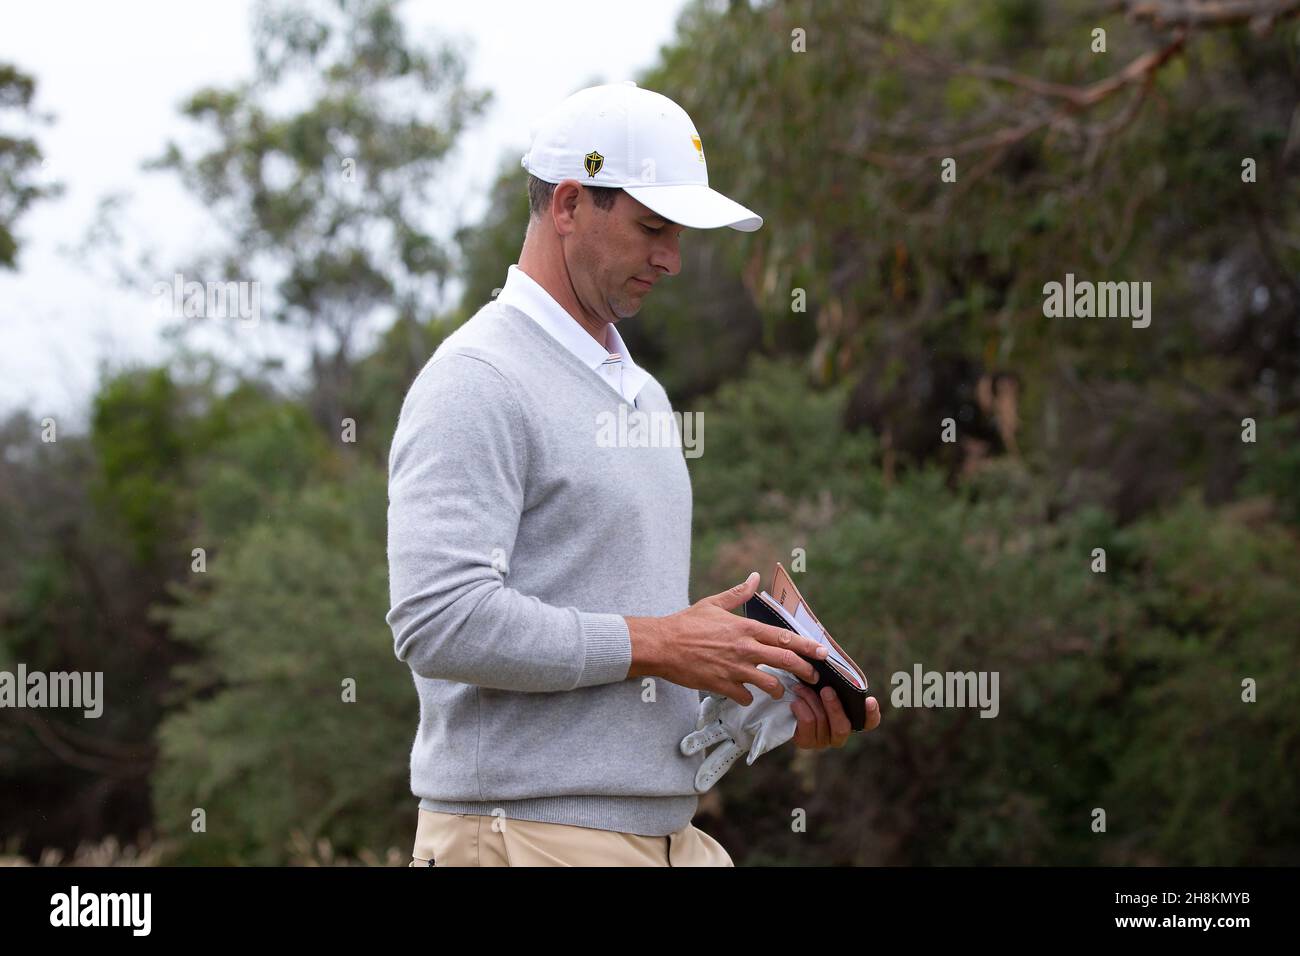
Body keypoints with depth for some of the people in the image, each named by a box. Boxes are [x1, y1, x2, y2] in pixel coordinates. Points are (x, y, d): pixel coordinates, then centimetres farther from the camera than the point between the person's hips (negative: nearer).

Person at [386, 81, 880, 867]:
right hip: (528, 833, -8)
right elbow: (439, 620, -21)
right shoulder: (477, 383, -10)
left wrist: (765, 694, 8)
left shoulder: (642, 390, 19)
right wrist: (656, 645, -18)